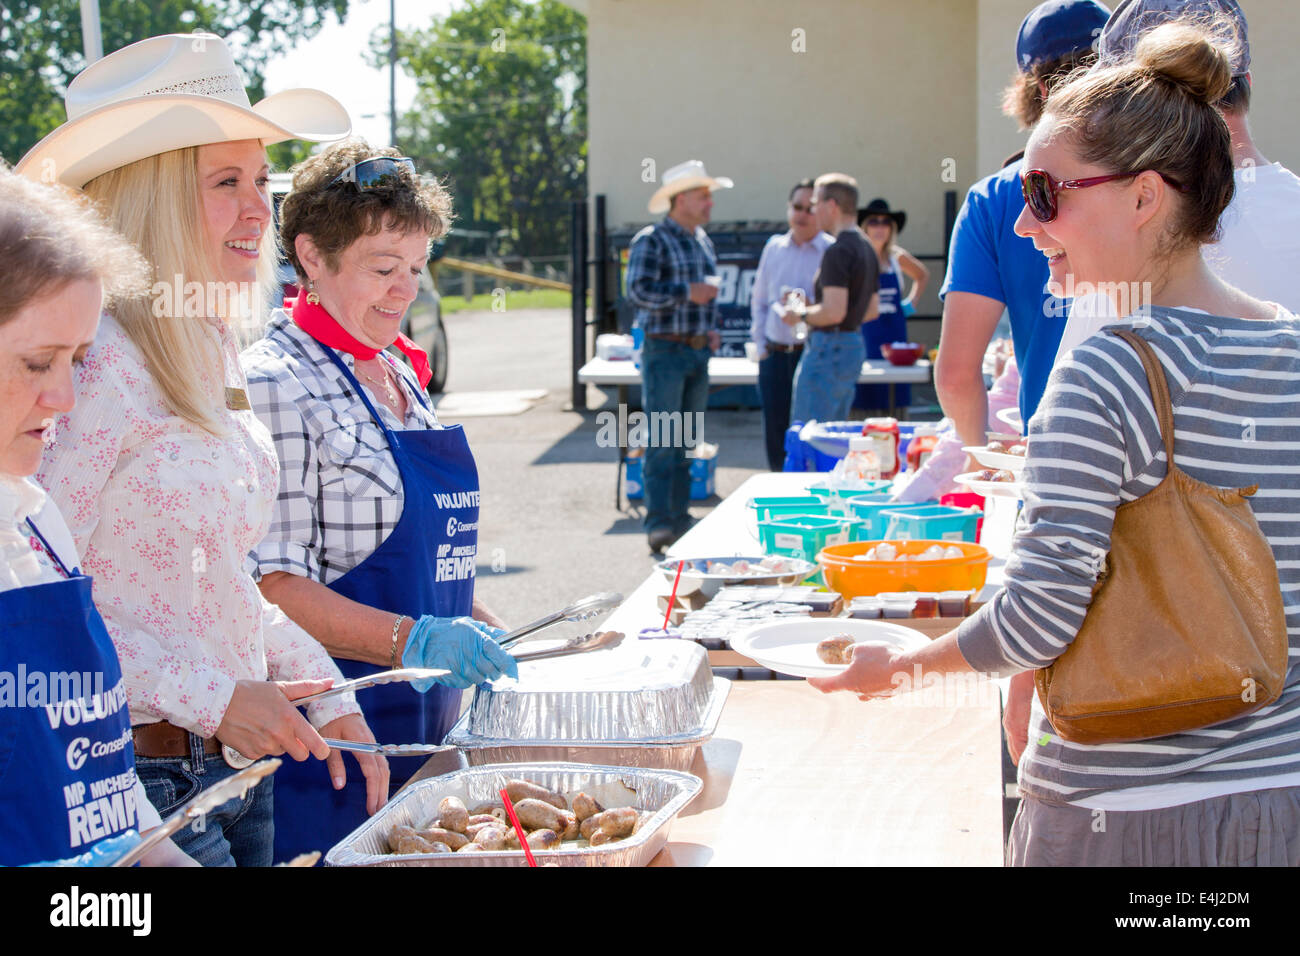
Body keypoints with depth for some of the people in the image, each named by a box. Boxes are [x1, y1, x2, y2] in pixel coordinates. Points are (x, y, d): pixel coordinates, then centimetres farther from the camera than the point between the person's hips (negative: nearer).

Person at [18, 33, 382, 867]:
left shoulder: (212, 352, 8)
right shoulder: (99, 362, -19)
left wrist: (320, 690, 8)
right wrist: (205, 695, -20)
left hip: (237, 759, 8)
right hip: (137, 783, -8)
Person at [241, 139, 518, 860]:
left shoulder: (400, 377, 15)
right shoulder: (275, 384, -13)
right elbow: (270, 585, -21)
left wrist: (478, 630, 13)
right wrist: (411, 640, -28)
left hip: (424, 730, 8)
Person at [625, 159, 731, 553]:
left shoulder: (703, 241, 16)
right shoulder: (651, 240, -8)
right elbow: (638, 291, -18)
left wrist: (711, 328, 13)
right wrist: (686, 293, -19)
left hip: (698, 353, 8)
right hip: (665, 351, -7)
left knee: (689, 440, 9)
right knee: (663, 440, -10)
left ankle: (679, 516, 15)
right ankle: (658, 523, -10)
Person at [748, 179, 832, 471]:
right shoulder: (774, 247, 14)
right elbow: (759, 300, 21)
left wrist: (808, 305, -22)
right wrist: (760, 344, 13)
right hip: (775, 355, 5)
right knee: (775, 433, 8)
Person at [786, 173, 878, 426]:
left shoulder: (838, 251, -17)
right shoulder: (866, 249, 14)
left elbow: (834, 311, -25)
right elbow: (872, 310, 21)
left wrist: (799, 315, -8)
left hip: (829, 348, -10)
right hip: (855, 346, 10)